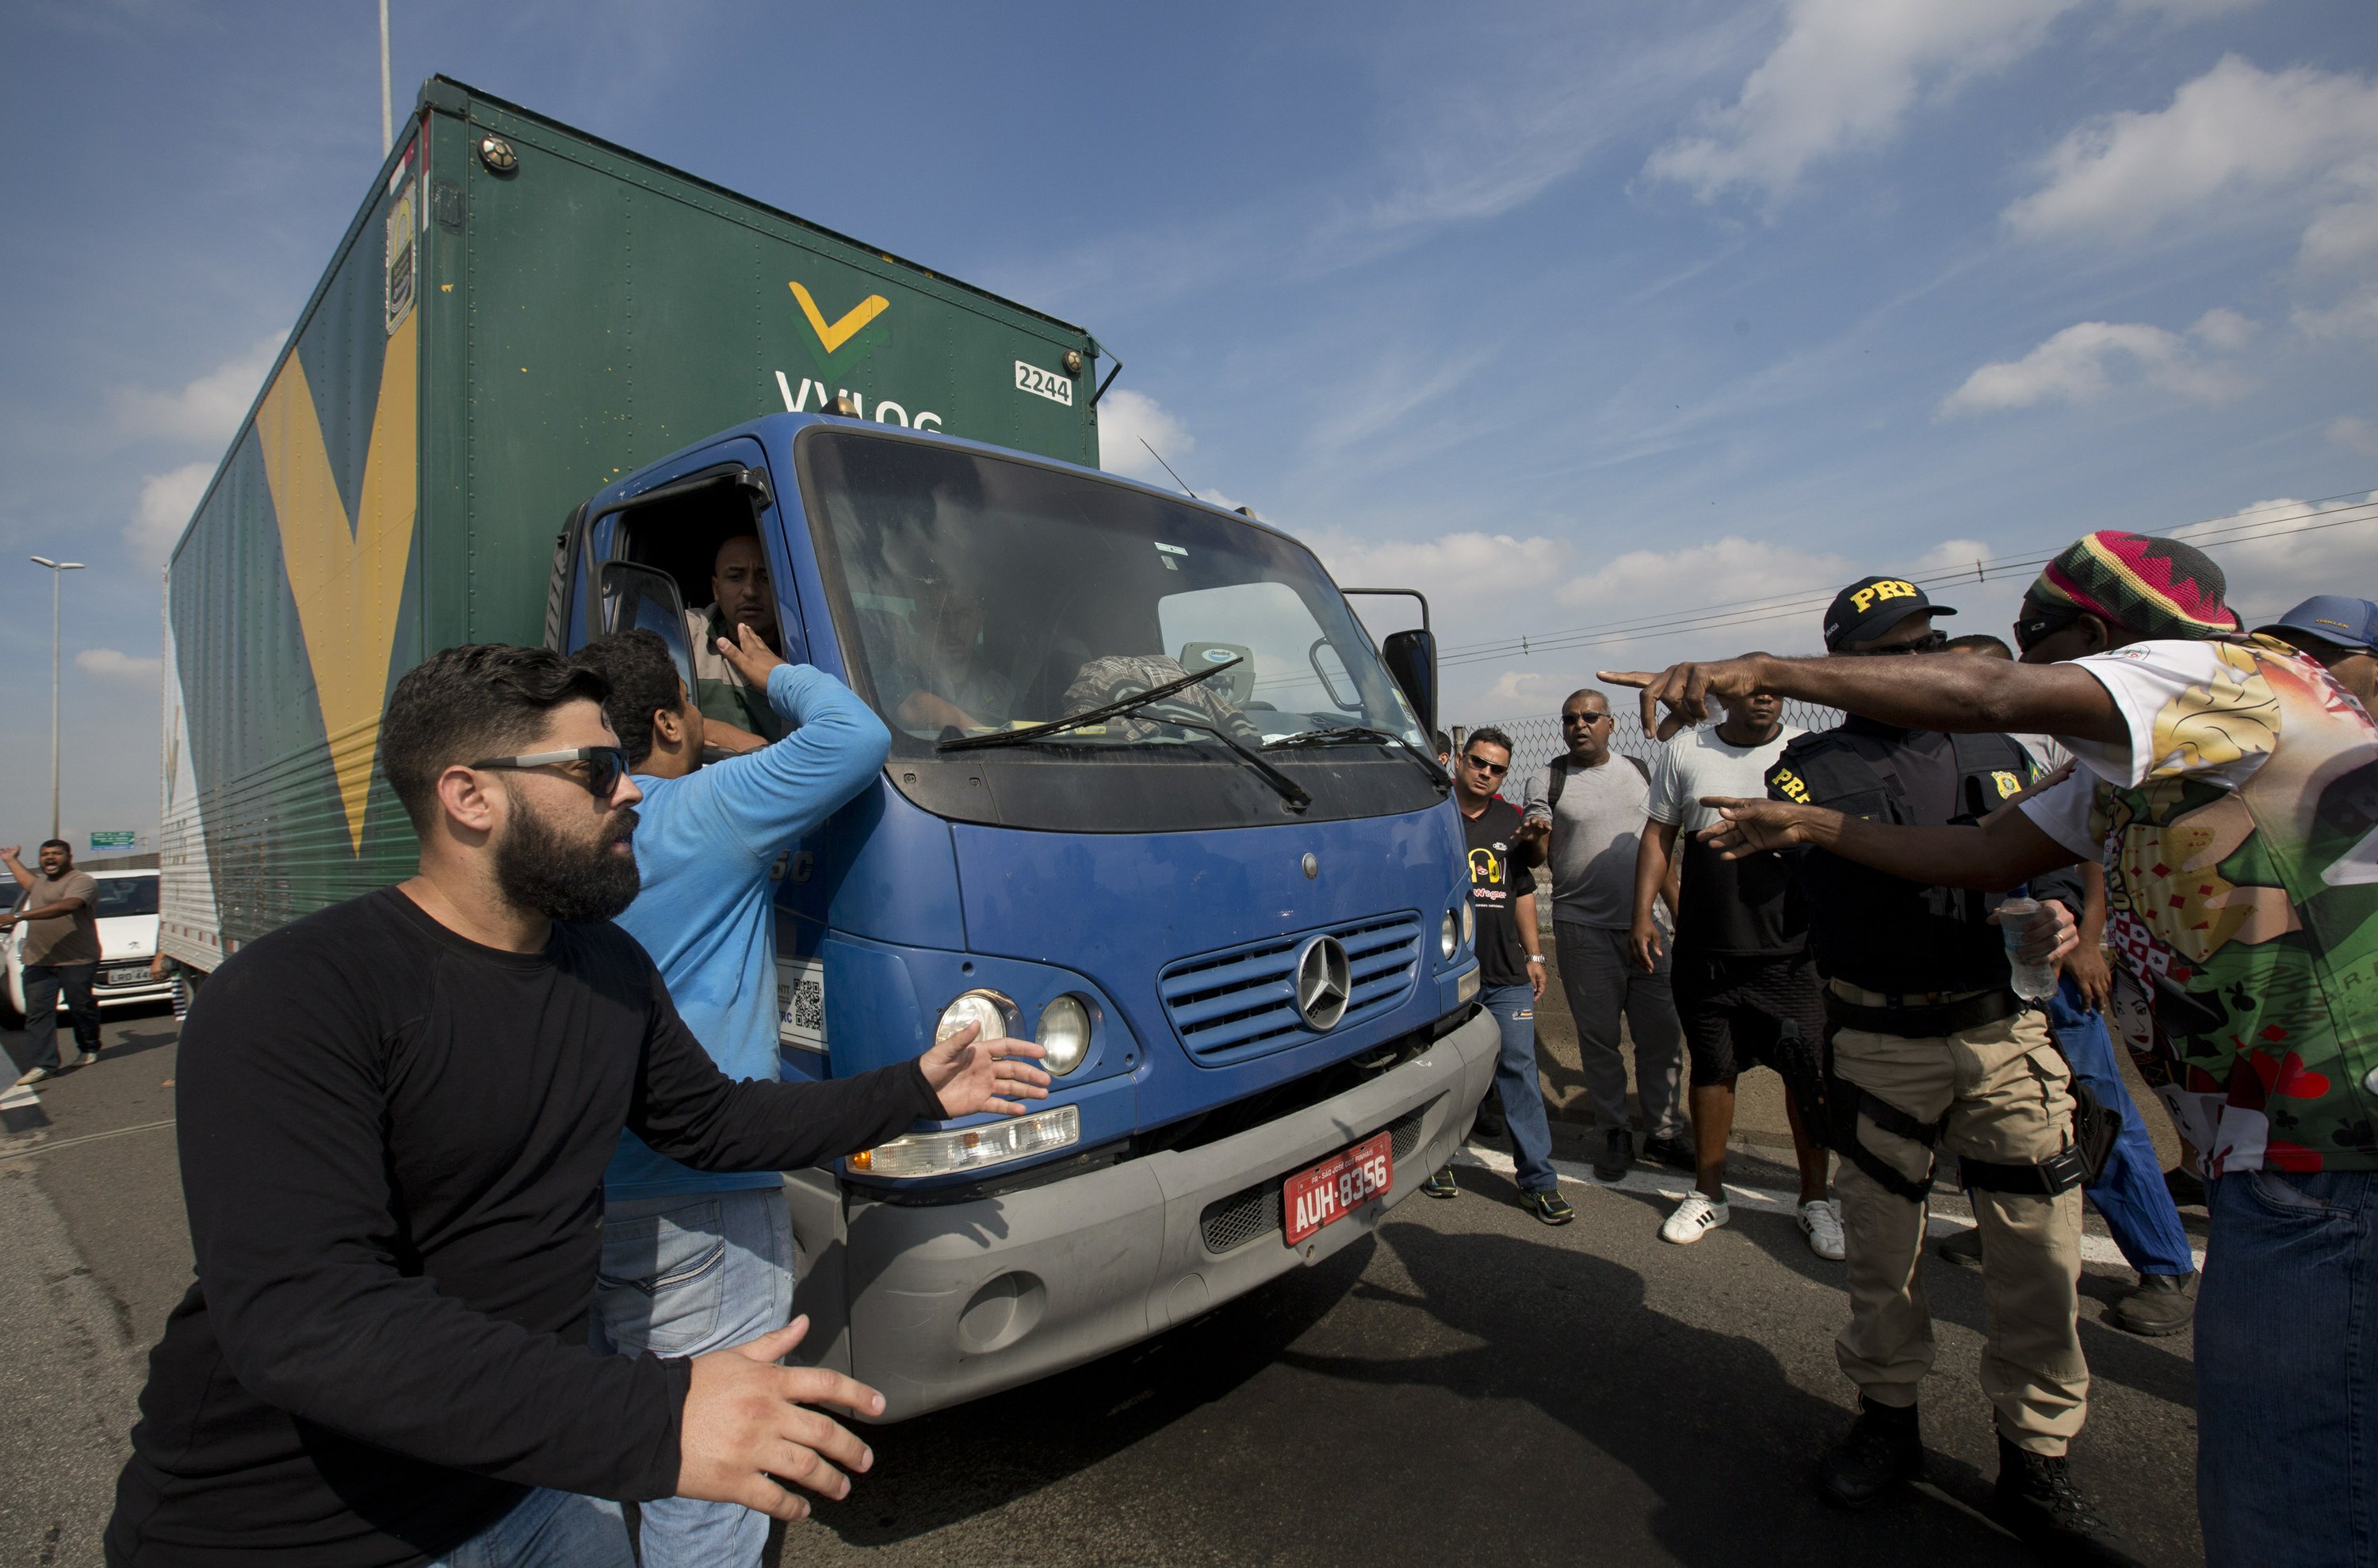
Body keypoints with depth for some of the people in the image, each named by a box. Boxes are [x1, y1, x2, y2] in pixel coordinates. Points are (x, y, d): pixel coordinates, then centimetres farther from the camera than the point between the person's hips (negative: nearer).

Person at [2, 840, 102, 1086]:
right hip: (38, 961, 8)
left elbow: (66, 906, -28)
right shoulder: (40, 881, 21)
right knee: (37, 1011, -2)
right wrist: (10, 860, 53)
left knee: (81, 1007, 2)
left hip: (77, 961, -8)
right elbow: (29, 884, 48)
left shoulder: (81, 881, -9)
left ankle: (89, 1049, 21)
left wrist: (19, 916, -31)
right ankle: (43, 1064, -4)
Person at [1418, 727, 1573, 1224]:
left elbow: (1522, 890, 20)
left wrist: (1534, 955, 17)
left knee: (1519, 1069, 4)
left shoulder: (1511, 820, 14)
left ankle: (1538, 1181, 11)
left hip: (1506, 974, 4)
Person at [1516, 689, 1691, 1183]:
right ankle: (1612, 1135, 19)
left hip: (1644, 923, 3)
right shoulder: (1547, 780, 0)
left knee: (1662, 1032, 5)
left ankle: (1664, 1133, 20)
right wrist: (1535, 838, -29)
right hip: (1583, 928, -3)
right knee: (1599, 1038, 5)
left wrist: (1679, 908, 14)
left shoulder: (1637, 771, 10)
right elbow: (1537, 855, -6)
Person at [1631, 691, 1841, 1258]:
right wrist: (1643, 914, 1)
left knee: (1809, 1074, 5)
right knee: (1712, 1068, 11)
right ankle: (1708, 1195, 26)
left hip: (1792, 950, -1)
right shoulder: (1685, 750, 5)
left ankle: (1817, 1200, 25)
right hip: (1706, 950, 1)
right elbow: (1659, 836, 8)